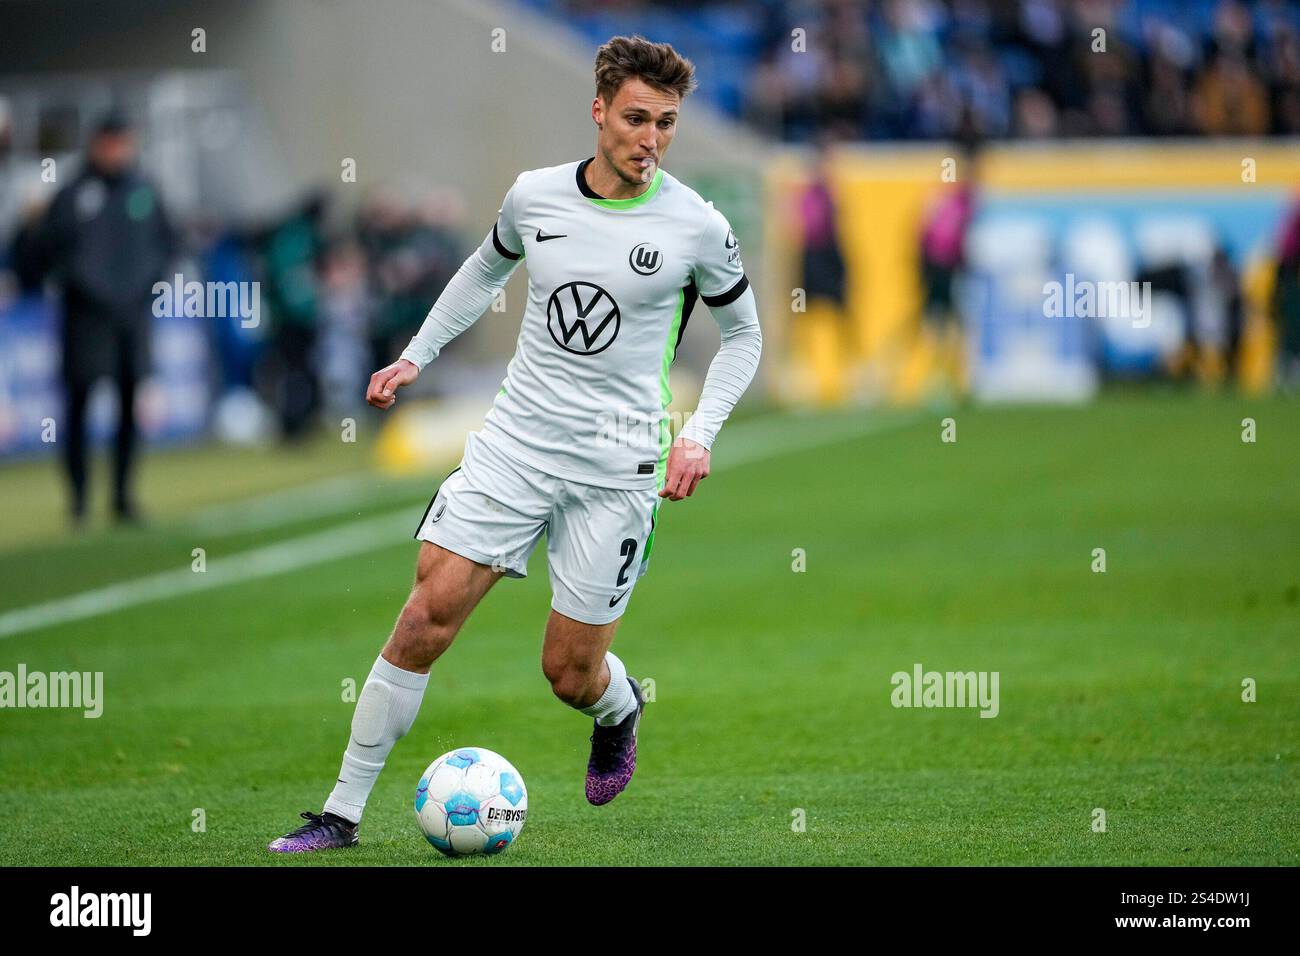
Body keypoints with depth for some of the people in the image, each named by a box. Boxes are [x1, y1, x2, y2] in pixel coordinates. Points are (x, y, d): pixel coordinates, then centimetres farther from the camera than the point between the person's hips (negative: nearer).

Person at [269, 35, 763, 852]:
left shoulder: (697, 227, -6)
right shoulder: (534, 196, 1)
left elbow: (744, 332, 9)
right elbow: (486, 271, 23)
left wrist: (699, 435, -2)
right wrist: (417, 355, 16)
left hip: (617, 466, -2)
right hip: (516, 440, 2)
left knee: (571, 672, 0)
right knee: (428, 615, -10)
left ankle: (620, 709, 40)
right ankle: (343, 812, -3)